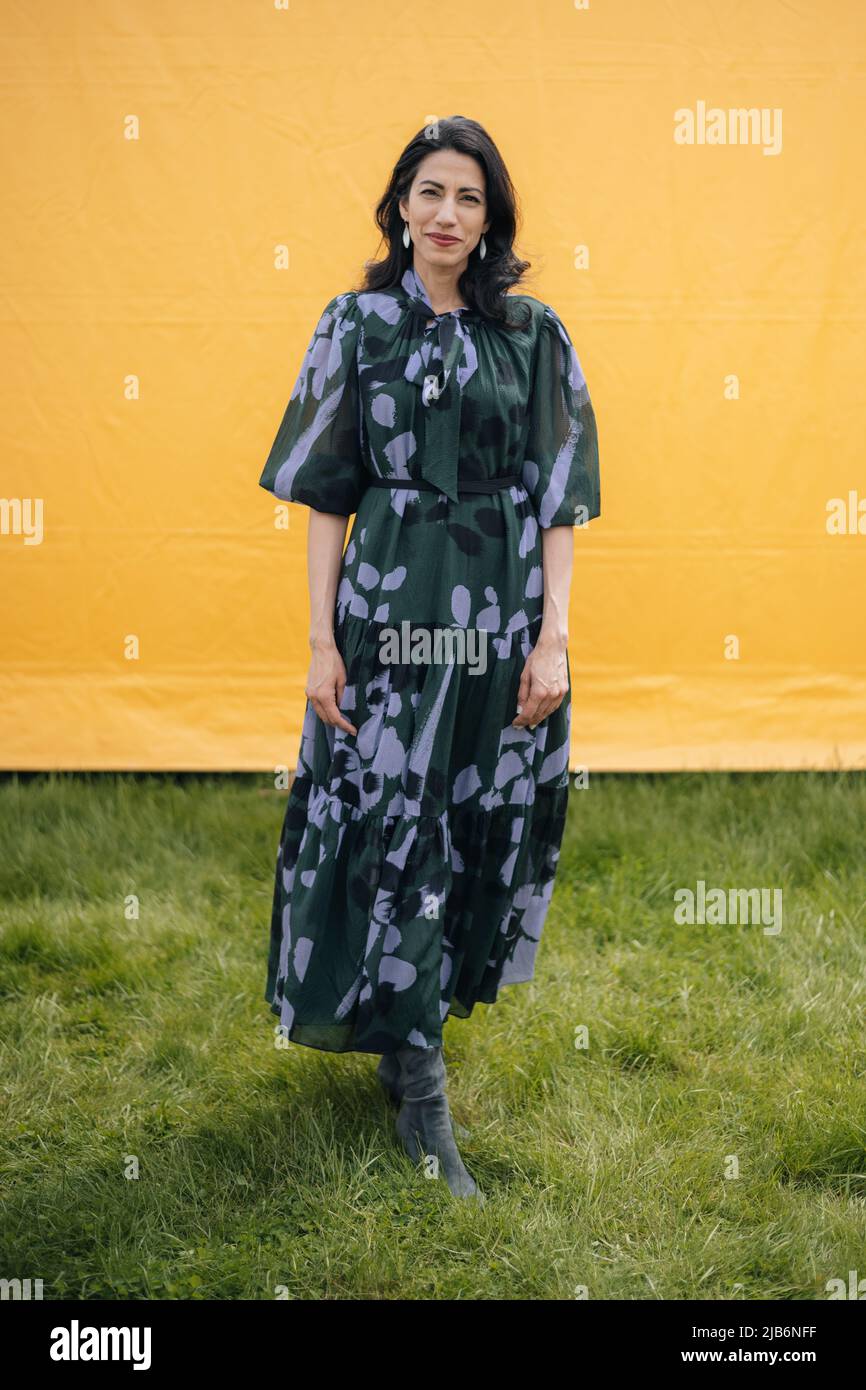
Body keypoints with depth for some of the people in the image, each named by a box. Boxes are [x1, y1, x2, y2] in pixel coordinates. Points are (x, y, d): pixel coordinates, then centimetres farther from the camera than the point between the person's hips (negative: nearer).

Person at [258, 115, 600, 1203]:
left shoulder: (535, 335, 4)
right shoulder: (356, 325, 2)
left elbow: (558, 498, 2)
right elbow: (327, 493, 1)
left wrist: (552, 634, -6)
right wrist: (322, 640, -5)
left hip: (504, 612, 2)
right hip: (387, 604, -2)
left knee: (485, 825, 8)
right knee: (394, 831, -3)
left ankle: (412, 1022, 31)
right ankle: (423, 1100, 3)